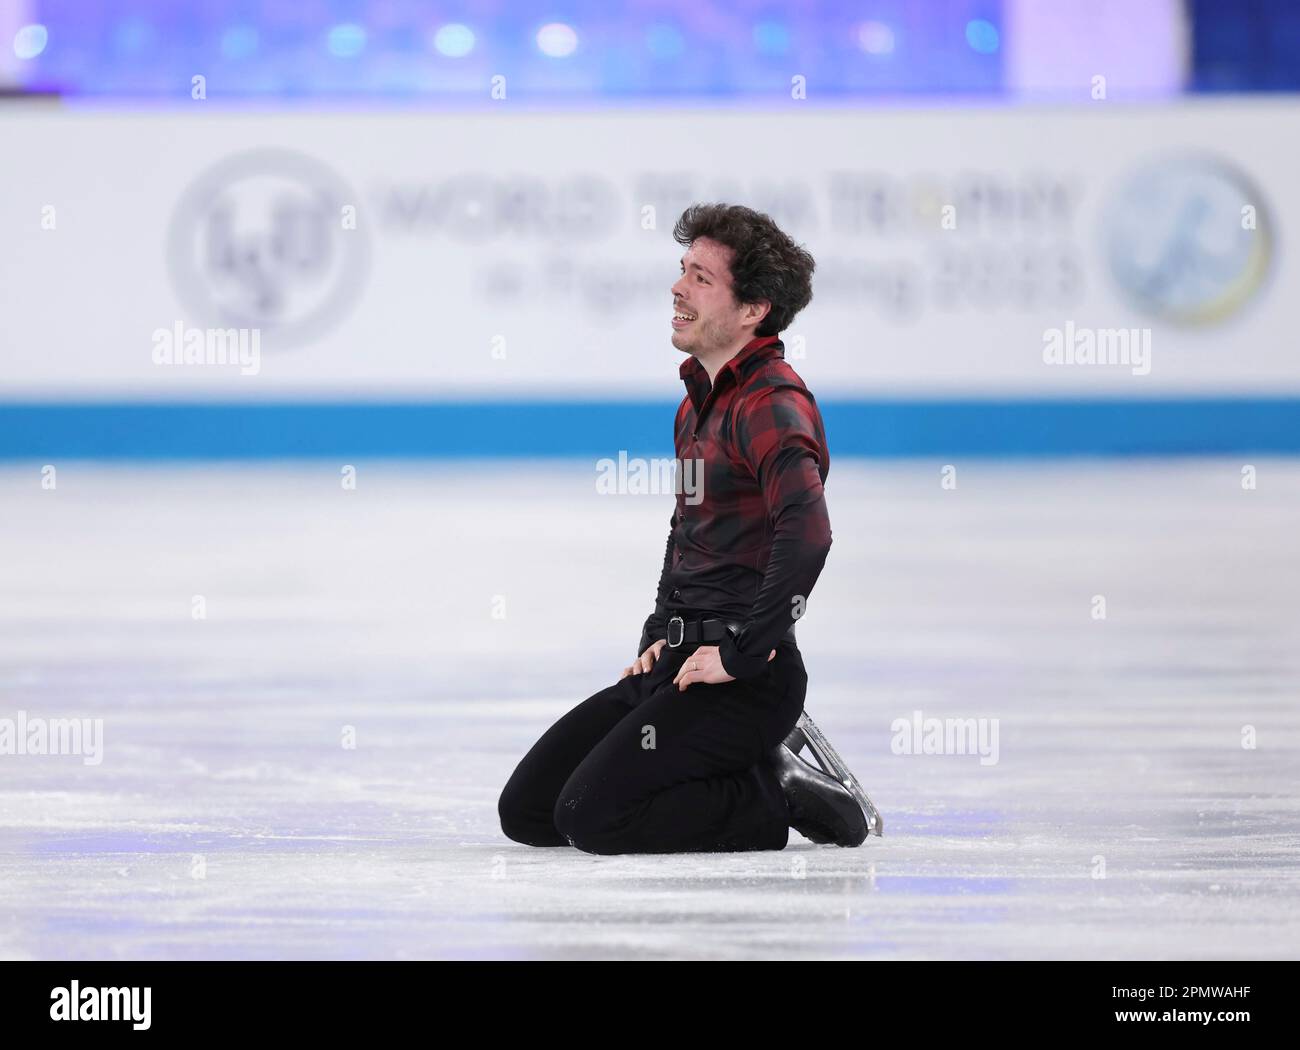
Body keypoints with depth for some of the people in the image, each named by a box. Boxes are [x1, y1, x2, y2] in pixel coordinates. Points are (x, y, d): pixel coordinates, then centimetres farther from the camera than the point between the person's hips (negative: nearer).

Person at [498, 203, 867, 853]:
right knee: (526, 810, 5)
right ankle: (752, 776, 11)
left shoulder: (772, 403, -15)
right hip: (676, 666, 10)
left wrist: (743, 655, -25)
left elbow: (807, 532, -31)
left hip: (744, 680, -10)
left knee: (592, 816, -21)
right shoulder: (698, 403, 17)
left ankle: (775, 798, -4)